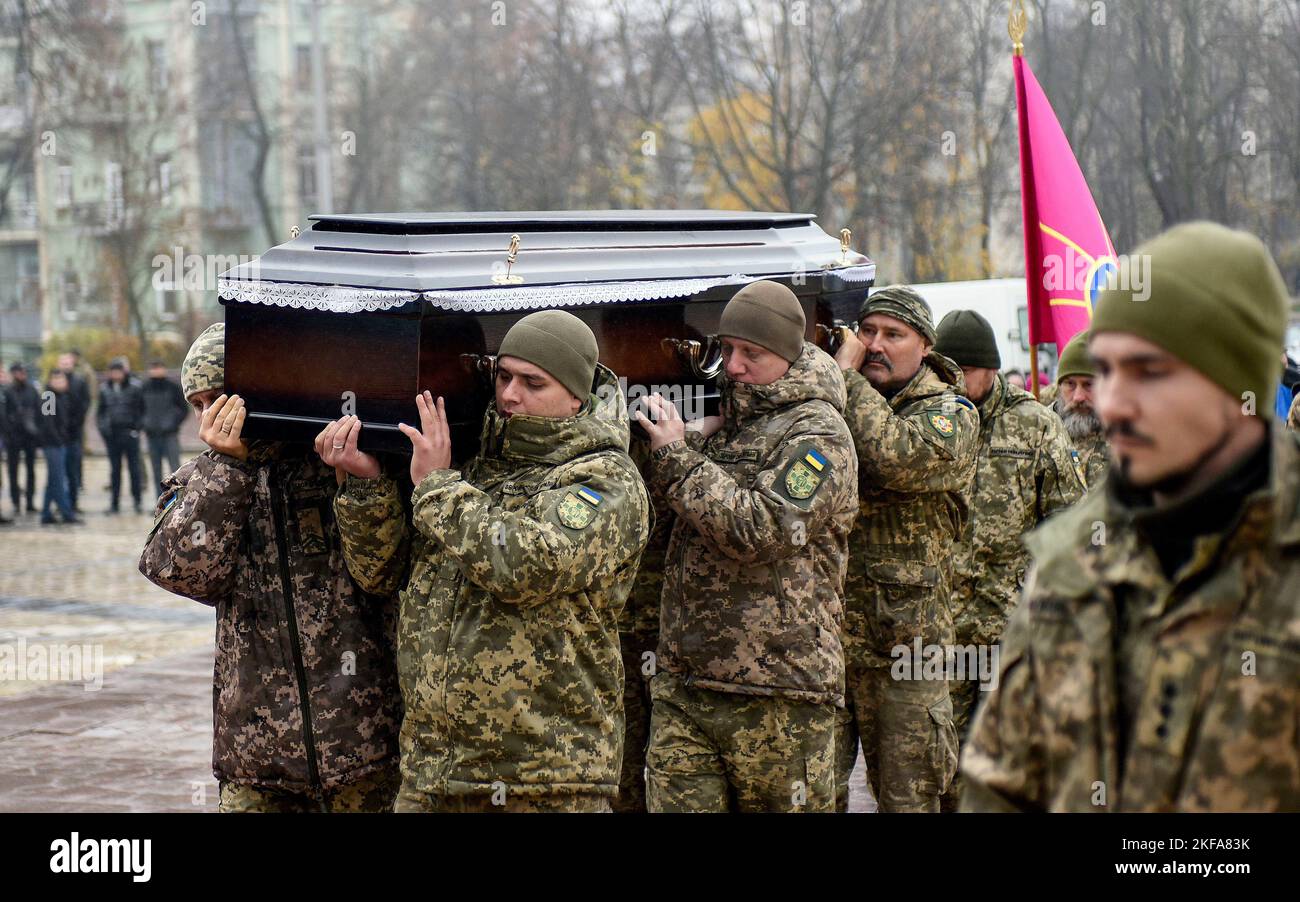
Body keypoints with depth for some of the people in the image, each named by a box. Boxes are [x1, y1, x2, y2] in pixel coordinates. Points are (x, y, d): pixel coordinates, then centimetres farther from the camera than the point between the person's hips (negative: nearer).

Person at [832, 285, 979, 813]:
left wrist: (848, 376, -11)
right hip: (821, 632, 4)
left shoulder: (950, 415, -2)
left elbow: (894, 459, -22)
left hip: (905, 638, -4)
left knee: (907, 796, 5)